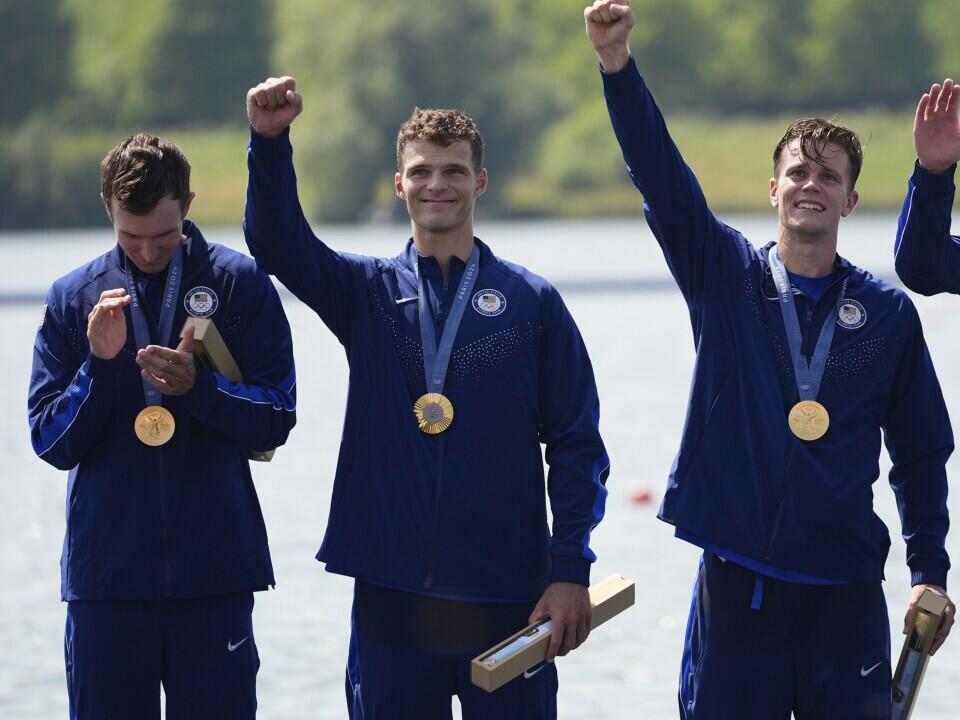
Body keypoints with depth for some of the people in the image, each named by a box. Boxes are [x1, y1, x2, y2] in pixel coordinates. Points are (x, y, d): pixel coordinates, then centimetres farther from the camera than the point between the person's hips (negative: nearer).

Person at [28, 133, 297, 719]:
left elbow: (276, 418, -2)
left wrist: (197, 386, -19)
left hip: (214, 570, -1)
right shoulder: (73, 299, 7)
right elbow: (52, 443, 4)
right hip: (106, 572, 2)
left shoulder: (242, 285, 2)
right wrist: (99, 365, -12)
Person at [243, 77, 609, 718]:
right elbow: (278, 245, -9)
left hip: (506, 593, -1)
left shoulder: (533, 302, 4)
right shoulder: (367, 293, 8)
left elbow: (577, 446, 2)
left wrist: (571, 570, -6)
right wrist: (271, 142, -25)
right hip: (390, 592, 1)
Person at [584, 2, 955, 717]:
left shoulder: (888, 311, 6)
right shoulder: (726, 277, 4)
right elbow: (661, 176, -9)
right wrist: (617, 62, -23)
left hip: (846, 589, 0)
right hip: (736, 577, 0)